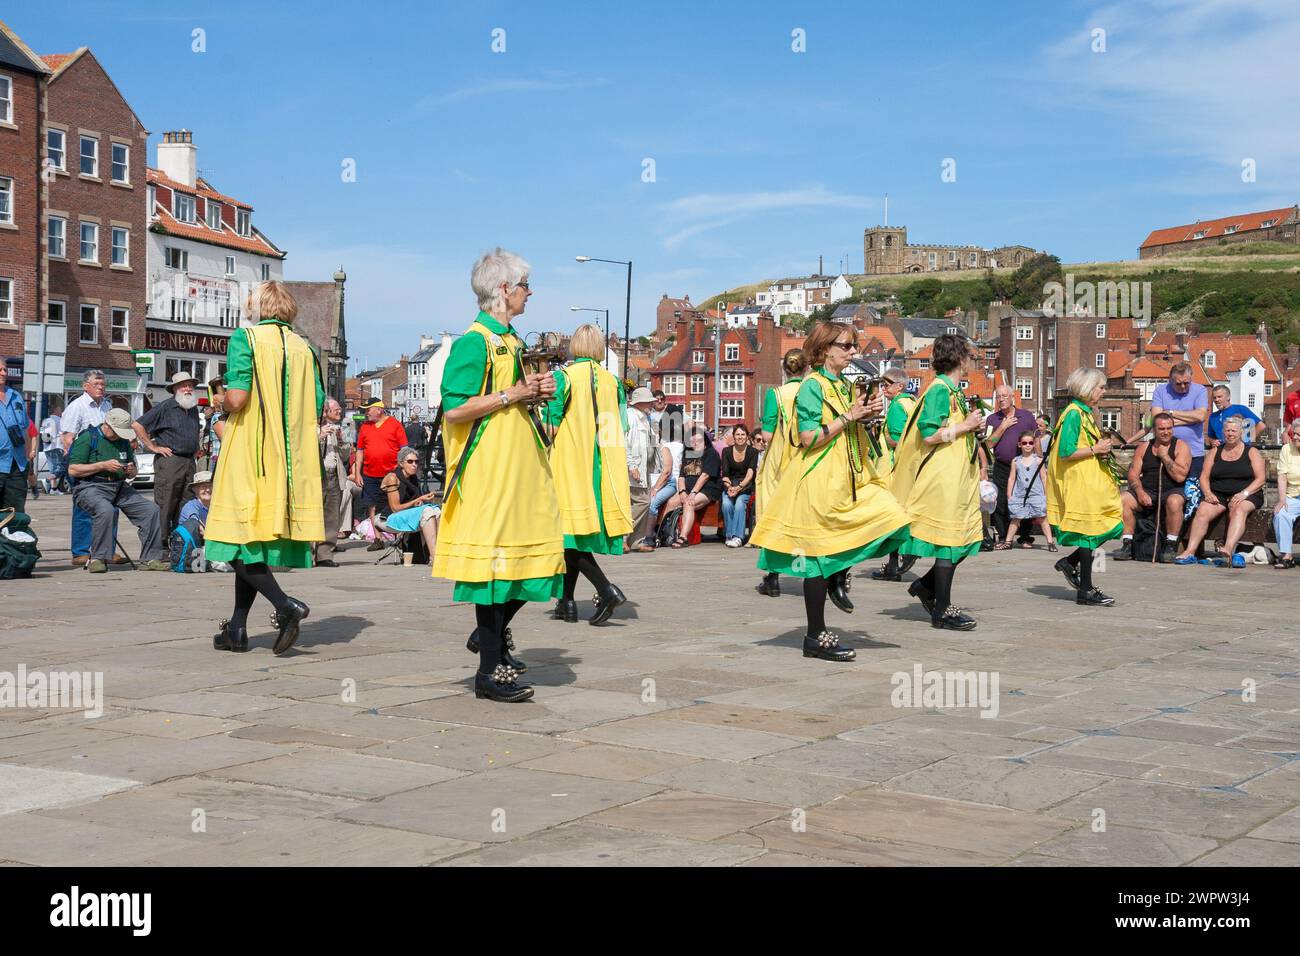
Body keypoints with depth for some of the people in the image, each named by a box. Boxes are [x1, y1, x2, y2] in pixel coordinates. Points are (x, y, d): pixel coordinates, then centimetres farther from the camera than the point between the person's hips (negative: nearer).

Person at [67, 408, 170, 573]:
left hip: (120, 487, 6)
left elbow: (133, 474, 27)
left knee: (151, 509, -13)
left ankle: (150, 559, -9)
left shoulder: (124, 442, 18)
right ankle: (97, 559, -27)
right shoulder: (88, 438, -3)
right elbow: (73, 470, -11)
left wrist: (131, 471, 1)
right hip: (92, 487, -6)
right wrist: (103, 466, -15)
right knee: (105, 509, -38)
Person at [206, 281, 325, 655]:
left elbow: (236, 398, -17)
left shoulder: (245, 338, -6)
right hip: (289, 461, 6)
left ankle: (284, 604, -21)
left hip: (250, 456, -6)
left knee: (240, 539, -2)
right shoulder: (304, 348, 10)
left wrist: (223, 406, 4)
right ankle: (237, 628, 12)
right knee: (263, 538, 11)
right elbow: (317, 409, 9)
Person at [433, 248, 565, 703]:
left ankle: (492, 632, 28)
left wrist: (536, 392, 7)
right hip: (488, 470, -9)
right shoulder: (474, 342, -11)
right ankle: (490, 670, 2)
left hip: (523, 466, 9)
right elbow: (455, 410, -19)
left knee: (537, 555, 8)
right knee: (494, 560, -5)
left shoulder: (512, 342, 18)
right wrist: (515, 393, -16)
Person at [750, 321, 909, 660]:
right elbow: (809, 438, -18)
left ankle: (838, 576, 10)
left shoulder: (845, 386, 15)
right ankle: (816, 637, 5)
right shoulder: (813, 386, -10)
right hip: (819, 480, -8)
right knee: (820, 555, -3)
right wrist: (849, 416, -17)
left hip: (849, 479, 8)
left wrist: (867, 415, 6)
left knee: (889, 517, -10)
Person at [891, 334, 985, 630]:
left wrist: (971, 426, 10)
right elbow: (929, 435, -21)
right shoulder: (940, 390, -12)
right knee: (950, 539, -5)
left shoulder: (953, 391, 17)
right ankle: (942, 610, 2)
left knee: (969, 537, 10)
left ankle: (926, 585, 19)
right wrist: (965, 427, -14)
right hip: (942, 476, -10)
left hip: (958, 477, 10)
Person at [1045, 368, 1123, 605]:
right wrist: (1096, 450, -14)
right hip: (1078, 482, -10)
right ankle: (1085, 590, 2)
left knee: (1111, 525, 6)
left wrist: (1101, 448, 7)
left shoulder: (1086, 413, 16)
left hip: (1091, 481, 10)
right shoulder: (1074, 413, -14)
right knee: (1088, 530, -5)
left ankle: (1069, 562, 16)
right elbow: (1066, 452, -21)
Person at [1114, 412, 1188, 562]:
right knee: (1122, 499, -23)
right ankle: (1127, 545, -18)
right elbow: (1133, 474, 6)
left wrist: (1164, 456, -8)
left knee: (1174, 502, -38)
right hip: (1146, 490, 4)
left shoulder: (1181, 446, 3)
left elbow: (1180, 476, -11)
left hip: (1172, 491, -4)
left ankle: (1170, 546, -25)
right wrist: (1140, 492, -13)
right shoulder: (1143, 447, 14)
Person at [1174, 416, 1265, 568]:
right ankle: (1190, 552, -36)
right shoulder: (1215, 452, 17)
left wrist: (1244, 493, -17)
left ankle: (1229, 549, -56)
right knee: (1202, 511, -26)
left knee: (1239, 509, -36)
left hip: (1246, 495, -3)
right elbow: (1204, 477, 12)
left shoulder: (1252, 452, 9)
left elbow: (1261, 479, -1)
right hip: (1218, 494, 3)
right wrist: (1207, 493, -9)